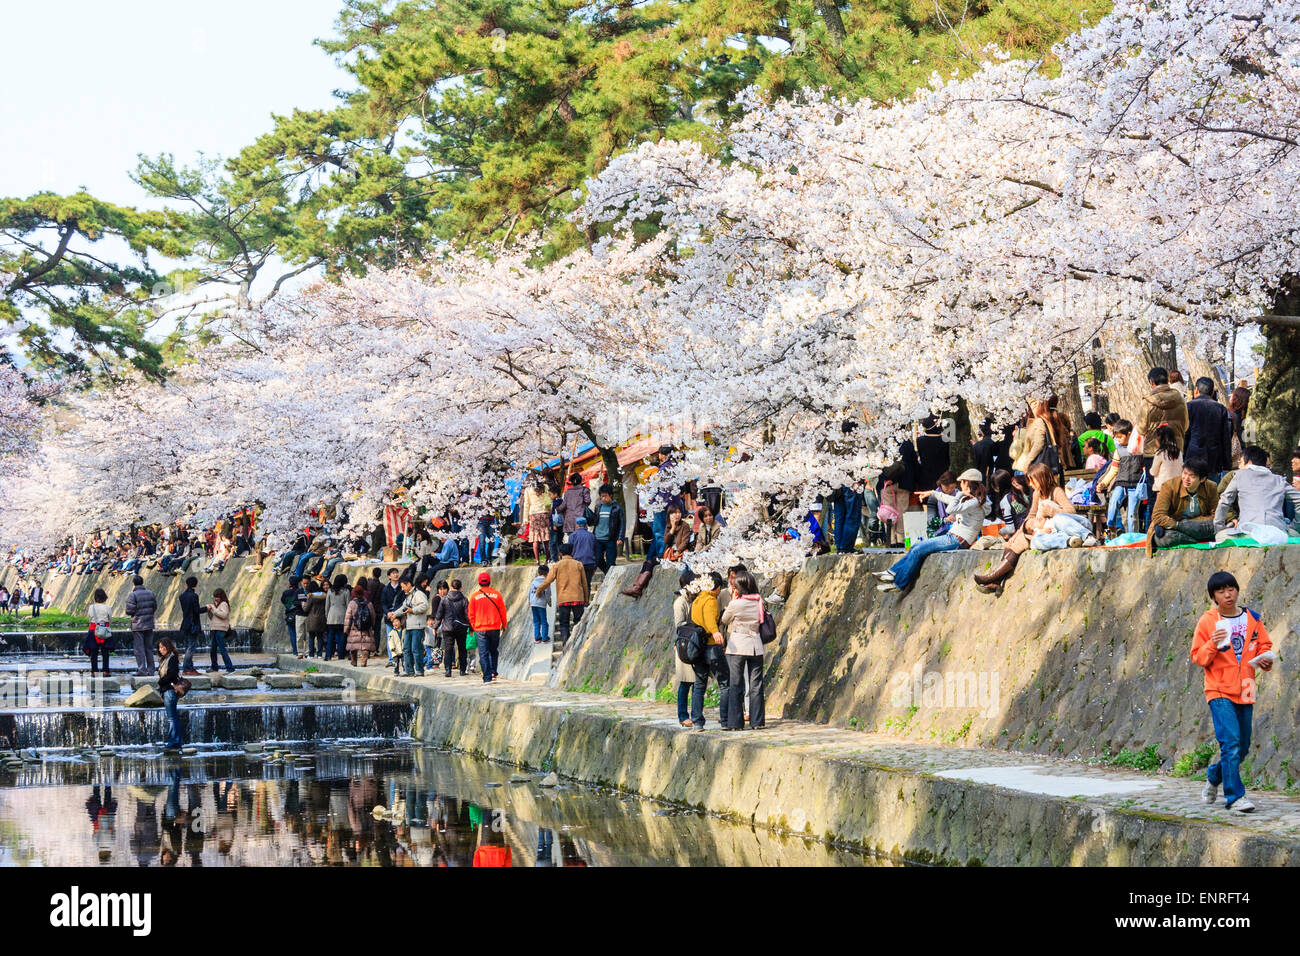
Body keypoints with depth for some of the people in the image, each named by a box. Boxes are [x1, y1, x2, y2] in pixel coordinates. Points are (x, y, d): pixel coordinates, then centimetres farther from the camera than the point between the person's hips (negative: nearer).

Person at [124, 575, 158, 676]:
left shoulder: (132, 595, -11)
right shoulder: (151, 594, 7)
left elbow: (130, 611, -14)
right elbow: (155, 608, 10)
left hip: (137, 626, -5)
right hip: (149, 624, 5)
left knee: (139, 648, -2)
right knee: (149, 648, 11)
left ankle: (142, 670, -6)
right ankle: (150, 670, 13)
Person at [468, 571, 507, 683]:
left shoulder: (474, 596, -1)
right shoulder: (496, 594, 0)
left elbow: (471, 614, 2)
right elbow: (502, 611, 5)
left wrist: (473, 627, 14)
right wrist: (504, 625, 16)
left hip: (480, 629, -1)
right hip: (495, 627, 1)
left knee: (483, 654, 0)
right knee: (493, 651, 18)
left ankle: (487, 677, -5)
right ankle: (493, 673, 9)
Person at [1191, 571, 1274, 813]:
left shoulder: (1252, 619, 6)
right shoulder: (1207, 622, -3)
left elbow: (1265, 645, 17)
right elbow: (1197, 657, -2)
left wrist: (1265, 659, -5)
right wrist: (1213, 645, -21)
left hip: (1244, 692, 5)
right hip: (1220, 691, -4)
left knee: (1242, 748, 11)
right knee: (1231, 741, -18)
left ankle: (1214, 777, 38)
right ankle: (1234, 796, -14)